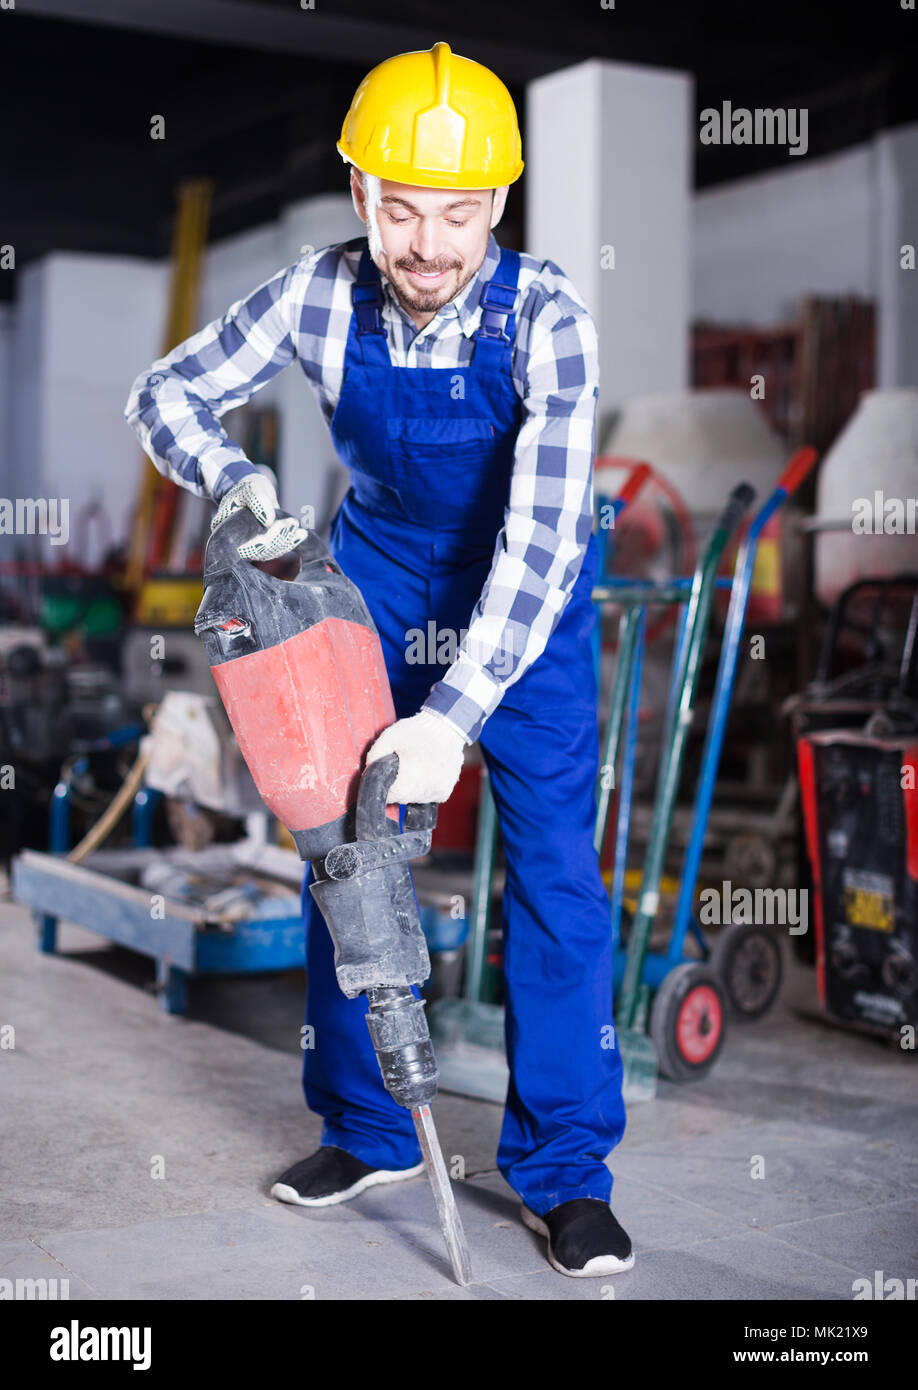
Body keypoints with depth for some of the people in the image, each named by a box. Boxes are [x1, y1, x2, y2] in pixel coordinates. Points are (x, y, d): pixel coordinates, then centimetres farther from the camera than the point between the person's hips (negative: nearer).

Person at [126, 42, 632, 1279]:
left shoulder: (546, 317, -30)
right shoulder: (321, 298, -21)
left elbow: (543, 540, -36)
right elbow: (165, 397, -8)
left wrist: (454, 714, -43)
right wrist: (240, 486, -29)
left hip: (526, 599, -3)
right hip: (378, 572, 3)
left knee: (555, 865, -10)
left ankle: (565, 1171, 2)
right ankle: (366, 1131, 22)